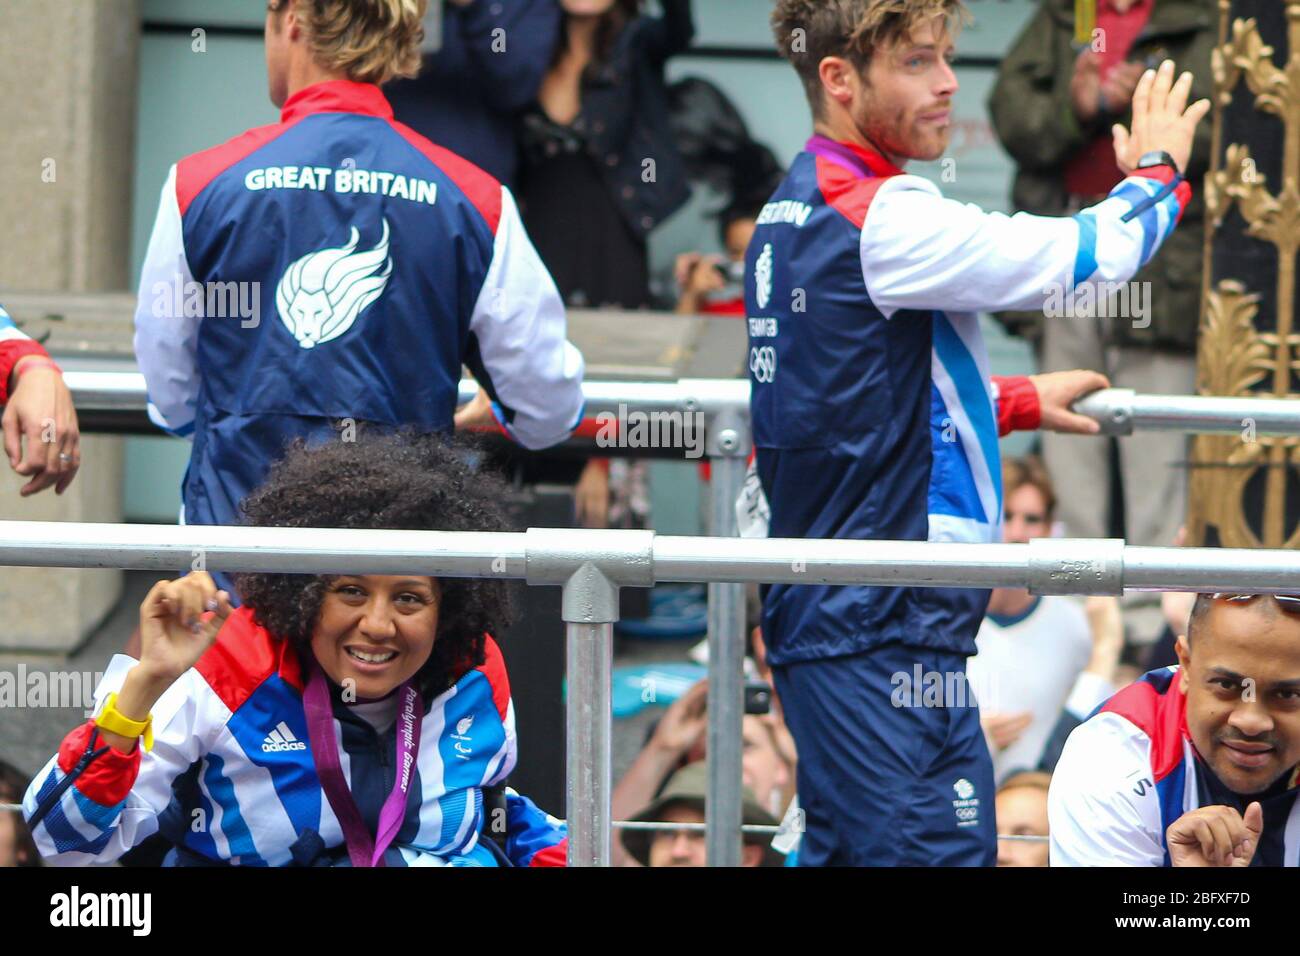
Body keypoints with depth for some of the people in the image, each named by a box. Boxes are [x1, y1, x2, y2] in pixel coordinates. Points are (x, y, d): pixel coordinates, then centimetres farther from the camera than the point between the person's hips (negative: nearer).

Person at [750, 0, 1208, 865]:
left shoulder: (791, 212, 14)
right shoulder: (883, 219, -16)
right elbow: (1092, 255, -12)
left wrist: (1017, 403, 31)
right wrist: (1158, 172, 8)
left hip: (824, 614, 10)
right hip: (886, 629, -10)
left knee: (844, 850, 13)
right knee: (939, 850, -12)